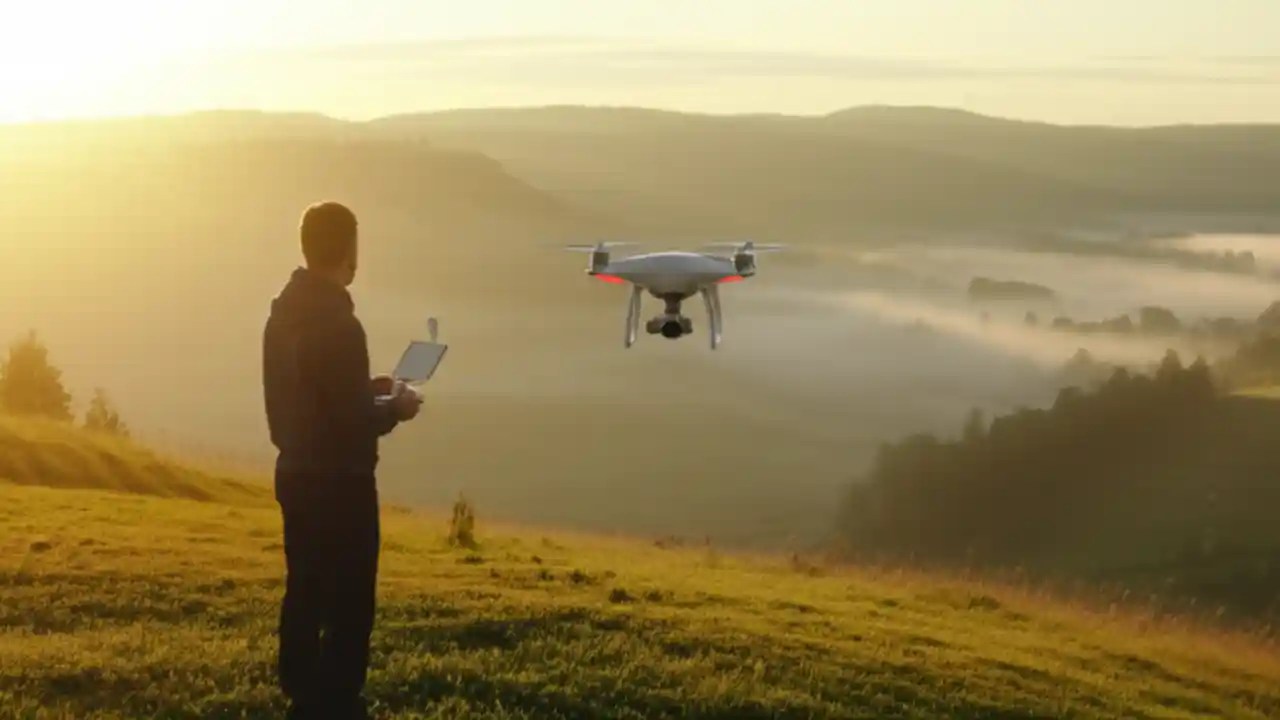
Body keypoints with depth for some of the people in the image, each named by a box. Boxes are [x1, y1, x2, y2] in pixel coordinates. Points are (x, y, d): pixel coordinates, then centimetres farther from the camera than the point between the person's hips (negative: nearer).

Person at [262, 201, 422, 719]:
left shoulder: (285, 311, 6)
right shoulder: (337, 322, -21)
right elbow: (351, 420, -21)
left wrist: (367, 392, 18)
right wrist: (394, 409, -3)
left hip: (297, 473, 9)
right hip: (338, 481, -9)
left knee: (305, 593, 15)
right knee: (348, 605, -3)